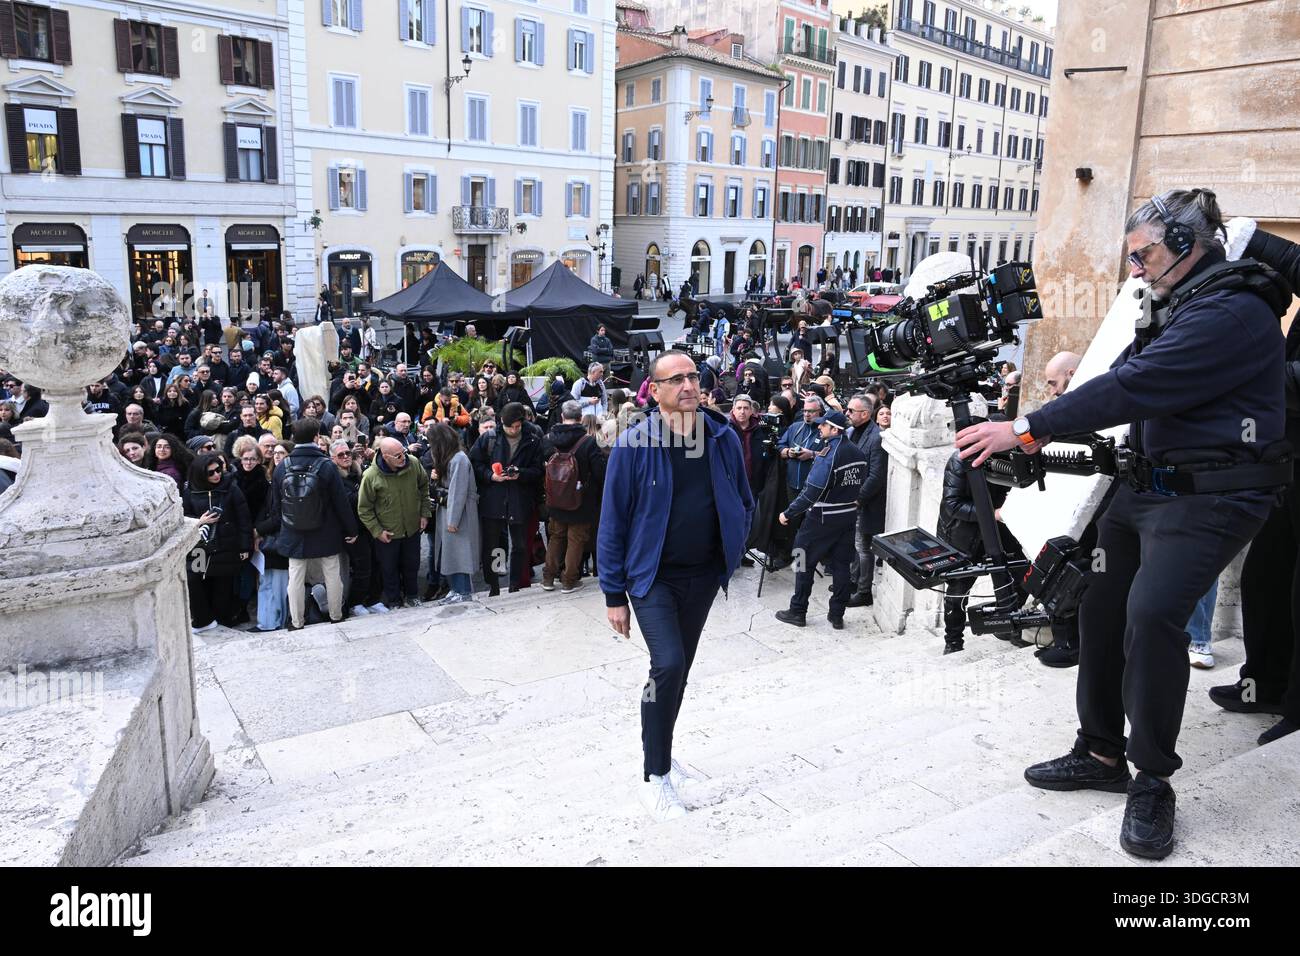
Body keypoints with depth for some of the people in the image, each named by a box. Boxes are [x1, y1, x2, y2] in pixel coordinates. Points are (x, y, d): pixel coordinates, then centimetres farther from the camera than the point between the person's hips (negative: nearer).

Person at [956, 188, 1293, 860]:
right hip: (1149, 484, 10)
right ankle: (1102, 753, 20)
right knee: (1099, 603, 7)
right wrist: (1042, 431, -1)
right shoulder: (1176, 304, 14)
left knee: (1151, 612, -23)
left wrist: (1026, 428, -25)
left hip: (1210, 496, -10)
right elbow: (1124, 380, 14)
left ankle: (1152, 783, -6)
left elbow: (1133, 388, -26)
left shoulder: (1231, 312, -18)